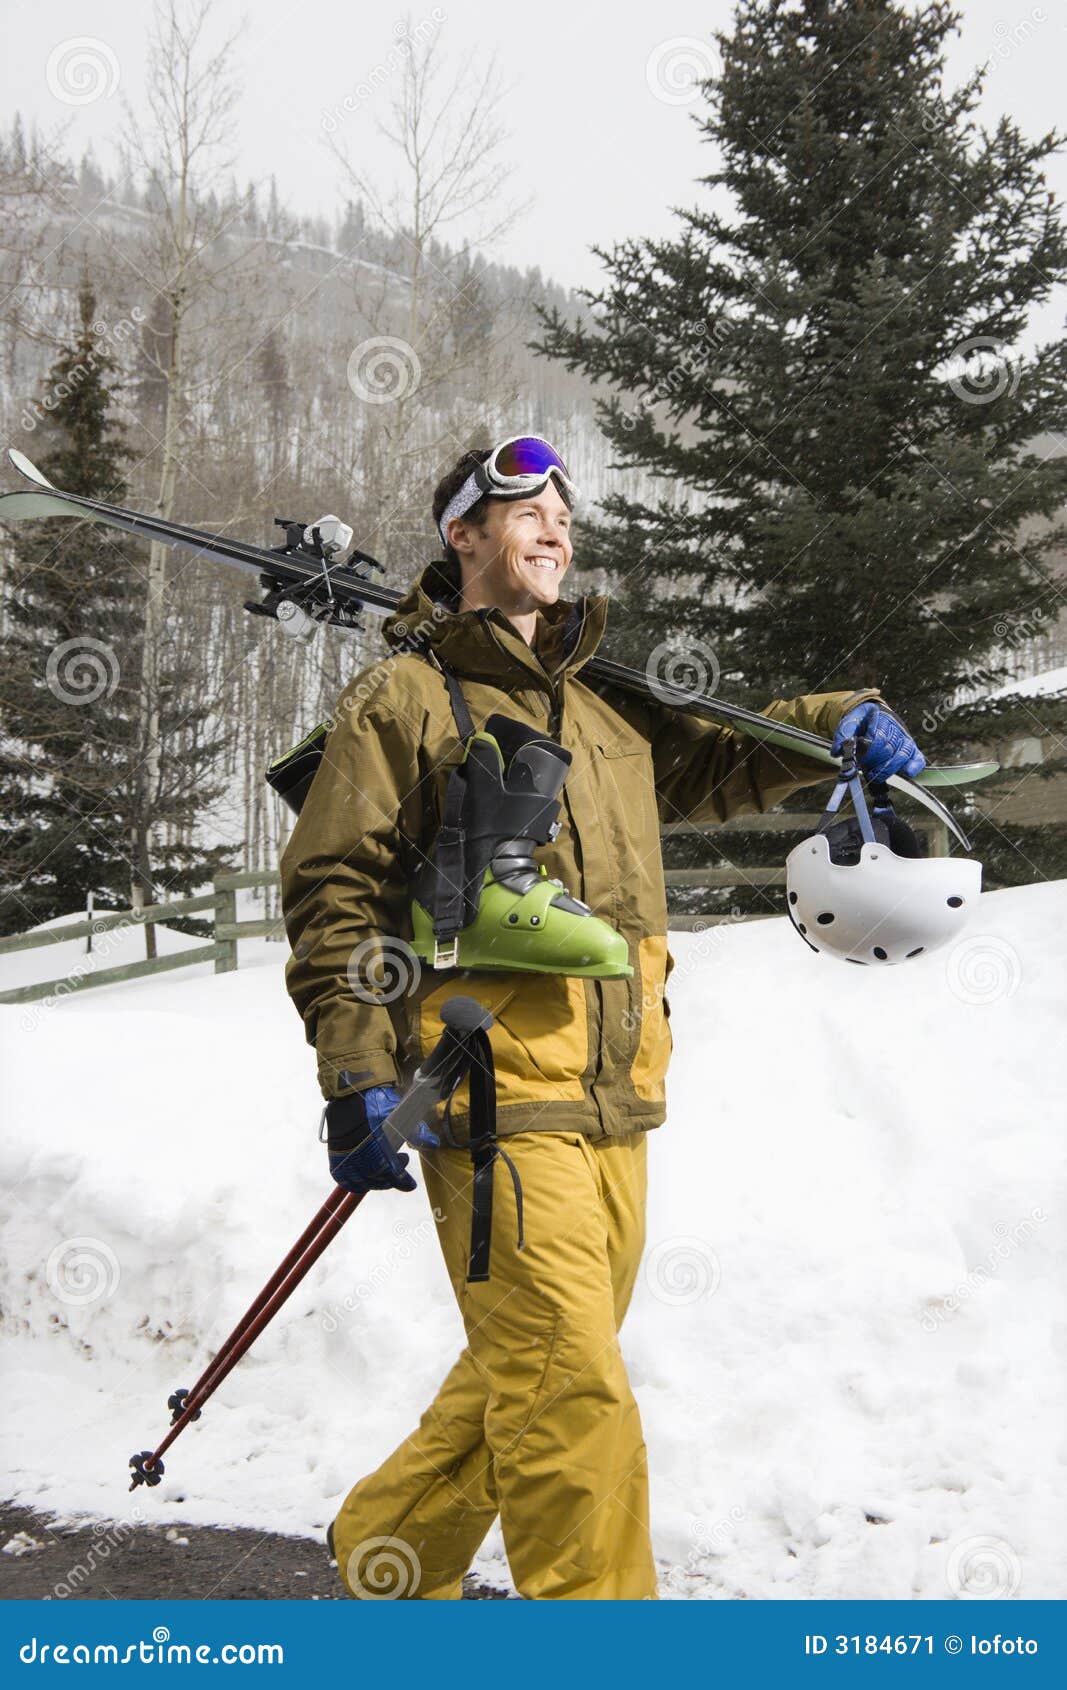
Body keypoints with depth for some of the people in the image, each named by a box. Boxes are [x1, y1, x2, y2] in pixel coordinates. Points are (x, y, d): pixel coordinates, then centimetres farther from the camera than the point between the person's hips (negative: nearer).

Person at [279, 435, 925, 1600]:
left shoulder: (606, 707, 20)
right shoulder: (406, 696, 1)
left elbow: (712, 767, 32)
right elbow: (333, 890, -3)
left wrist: (835, 720, 14)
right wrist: (359, 1075, -12)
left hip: (614, 1099, 7)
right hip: (496, 1094, -7)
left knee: (528, 1372, 15)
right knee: (570, 1389, -10)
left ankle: (392, 1549, 33)